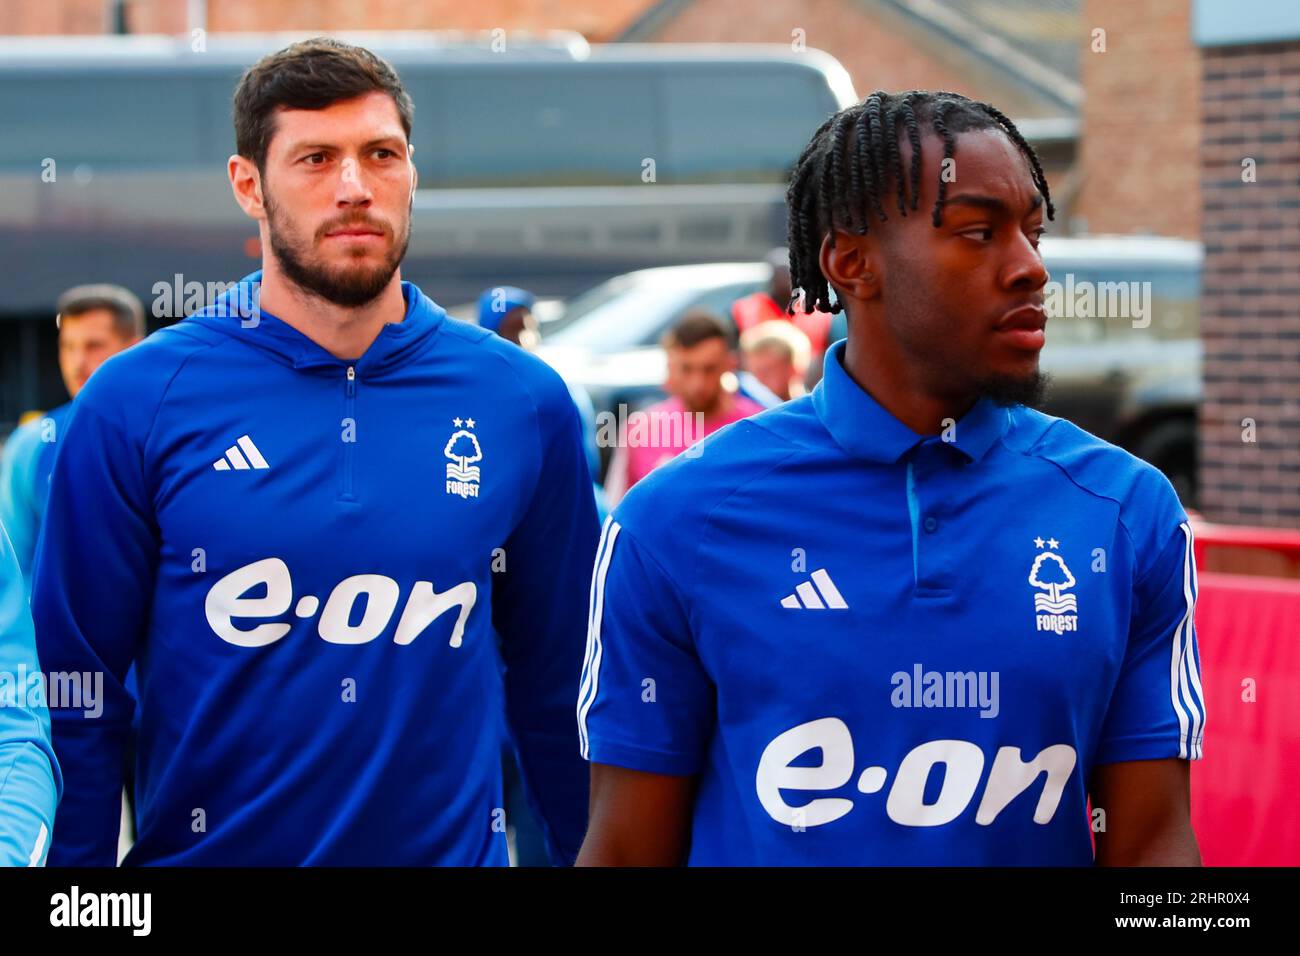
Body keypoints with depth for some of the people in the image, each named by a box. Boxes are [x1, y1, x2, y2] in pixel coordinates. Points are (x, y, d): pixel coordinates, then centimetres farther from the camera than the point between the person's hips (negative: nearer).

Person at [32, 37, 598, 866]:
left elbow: (556, 686, 4)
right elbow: (78, 696, -5)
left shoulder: (523, 403, -2)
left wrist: (581, 853, 2)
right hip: (205, 847, -1)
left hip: (455, 847, 2)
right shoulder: (137, 403, -7)